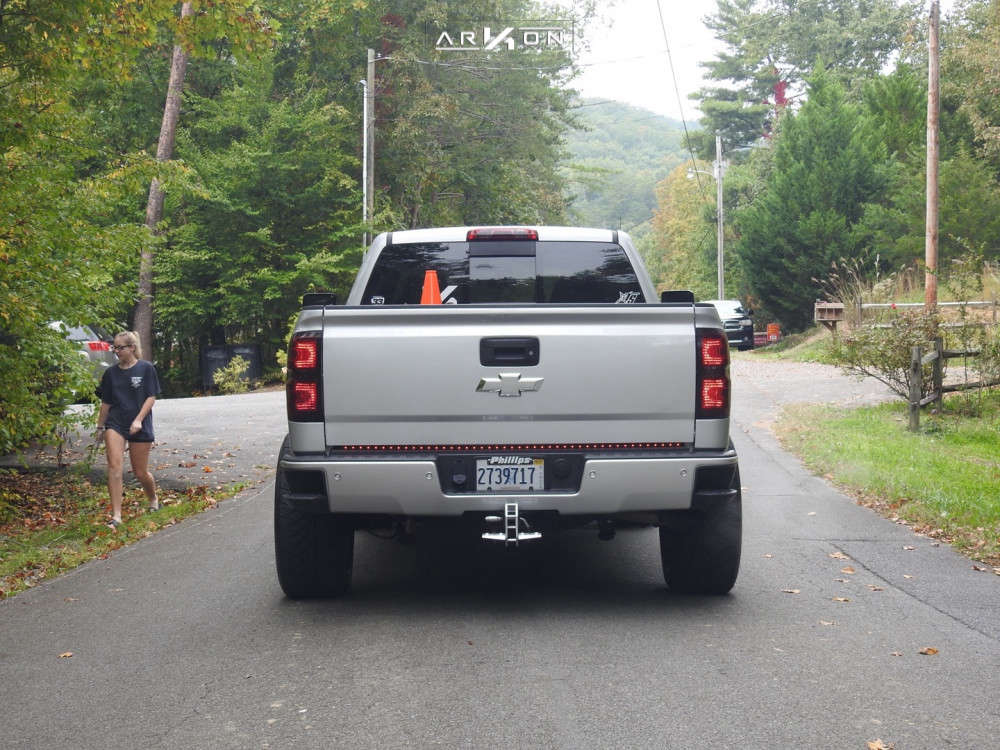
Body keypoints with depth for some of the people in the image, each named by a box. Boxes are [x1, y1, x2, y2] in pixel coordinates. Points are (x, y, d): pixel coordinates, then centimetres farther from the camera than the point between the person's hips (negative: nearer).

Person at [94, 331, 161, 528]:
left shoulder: (146, 369, -2)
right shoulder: (111, 373, 9)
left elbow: (151, 397, -5)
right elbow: (106, 403, 16)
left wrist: (139, 419, -15)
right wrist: (100, 427, 18)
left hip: (140, 427, -3)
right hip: (115, 424, 3)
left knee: (140, 472, 5)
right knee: (114, 466, -14)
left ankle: (154, 499, 37)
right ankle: (116, 516, -14)